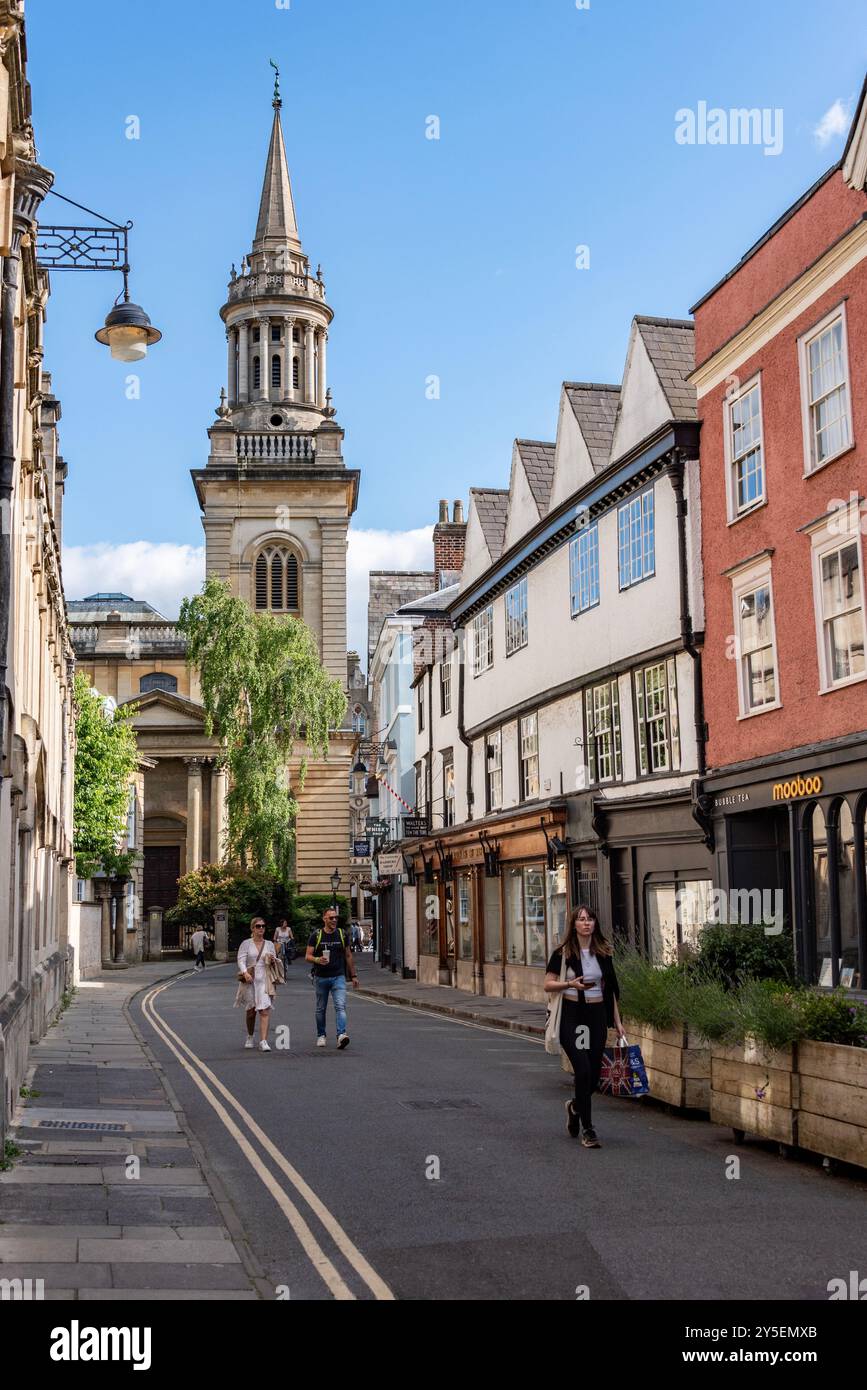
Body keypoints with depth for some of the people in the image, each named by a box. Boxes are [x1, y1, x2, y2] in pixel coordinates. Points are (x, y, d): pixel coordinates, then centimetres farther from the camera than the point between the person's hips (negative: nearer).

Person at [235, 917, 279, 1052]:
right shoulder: (246, 944, 4)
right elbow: (241, 960, -6)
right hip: (249, 980, -1)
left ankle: (263, 1041, -16)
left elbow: (274, 964, 16)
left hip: (265, 980, 1)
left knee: (265, 1010, -12)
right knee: (251, 1010, 9)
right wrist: (245, 973, -24)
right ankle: (250, 1037, 32)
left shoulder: (269, 944, 12)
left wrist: (273, 960, -8)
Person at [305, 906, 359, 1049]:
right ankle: (321, 1035, 25)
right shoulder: (316, 936, 1)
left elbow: (348, 956, 15)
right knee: (321, 1009, 10)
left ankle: (341, 1035, -26)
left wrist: (353, 975, 14)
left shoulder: (342, 935, 7)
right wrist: (317, 960, -23)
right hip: (321, 977, 0)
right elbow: (307, 956, -1)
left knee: (341, 1006, -16)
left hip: (338, 977, 0)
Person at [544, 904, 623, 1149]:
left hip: (597, 1015, 4)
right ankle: (587, 1130, -4)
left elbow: (610, 989, 13)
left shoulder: (603, 952, 8)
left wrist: (617, 1021, 9)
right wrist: (571, 984, -19)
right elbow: (548, 985, -2)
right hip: (571, 1014, -4)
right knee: (583, 1070, -14)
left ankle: (575, 1107, 37)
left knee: (594, 1073, 5)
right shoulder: (563, 953, -3)